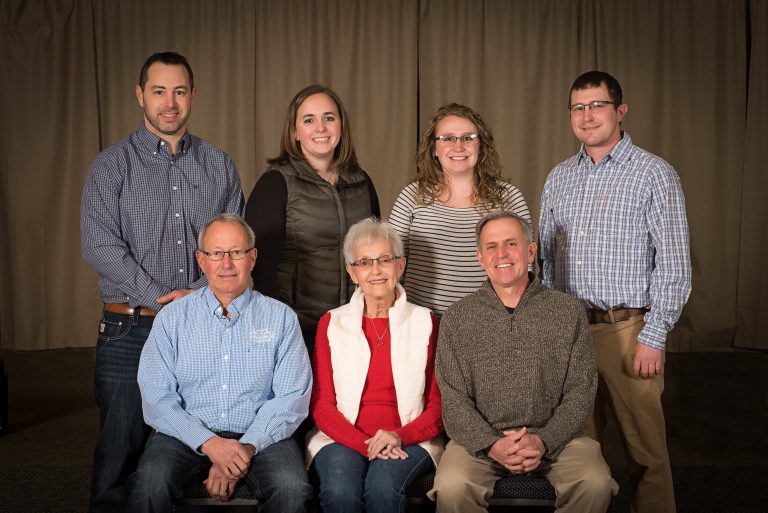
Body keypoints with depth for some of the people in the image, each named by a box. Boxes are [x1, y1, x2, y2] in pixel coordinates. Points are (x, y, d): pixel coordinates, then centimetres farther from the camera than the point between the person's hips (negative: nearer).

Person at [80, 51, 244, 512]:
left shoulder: (219, 166, 10)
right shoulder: (113, 165, 3)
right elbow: (100, 246, -8)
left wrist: (201, 293, -12)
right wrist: (162, 298, -14)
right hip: (130, 329, -2)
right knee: (122, 446, 4)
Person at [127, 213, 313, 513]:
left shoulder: (281, 318, 6)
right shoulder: (172, 318, 7)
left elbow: (292, 397, -2)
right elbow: (156, 398, -2)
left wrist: (245, 448, -16)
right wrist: (209, 443, -16)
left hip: (260, 436, 0)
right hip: (187, 436, 0)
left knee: (292, 488, -29)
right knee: (151, 482, -30)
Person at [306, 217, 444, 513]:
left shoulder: (424, 323, 9)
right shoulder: (331, 323, 11)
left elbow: (439, 406, 5)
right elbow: (322, 405, 4)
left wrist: (400, 437, -14)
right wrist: (365, 444, -13)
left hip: (409, 441, -1)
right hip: (343, 437, 1)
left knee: (382, 487, -33)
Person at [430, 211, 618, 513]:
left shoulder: (568, 312, 6)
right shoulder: (456, 319, 5)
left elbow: (581, 391, 1)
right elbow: (454, 399, -1)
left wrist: (544, 441, -13)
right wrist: (492, 445, -16)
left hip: (554, 436, 1)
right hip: (481, 439, -1)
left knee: (595, 484, -26)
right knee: (452, 487, -30)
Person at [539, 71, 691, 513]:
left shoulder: (655, 174, -3)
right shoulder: (559, 177, 12)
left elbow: (674, 265, -7)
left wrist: (653, 338, -12)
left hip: (628, 328, -4)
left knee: (646, 451, 3)